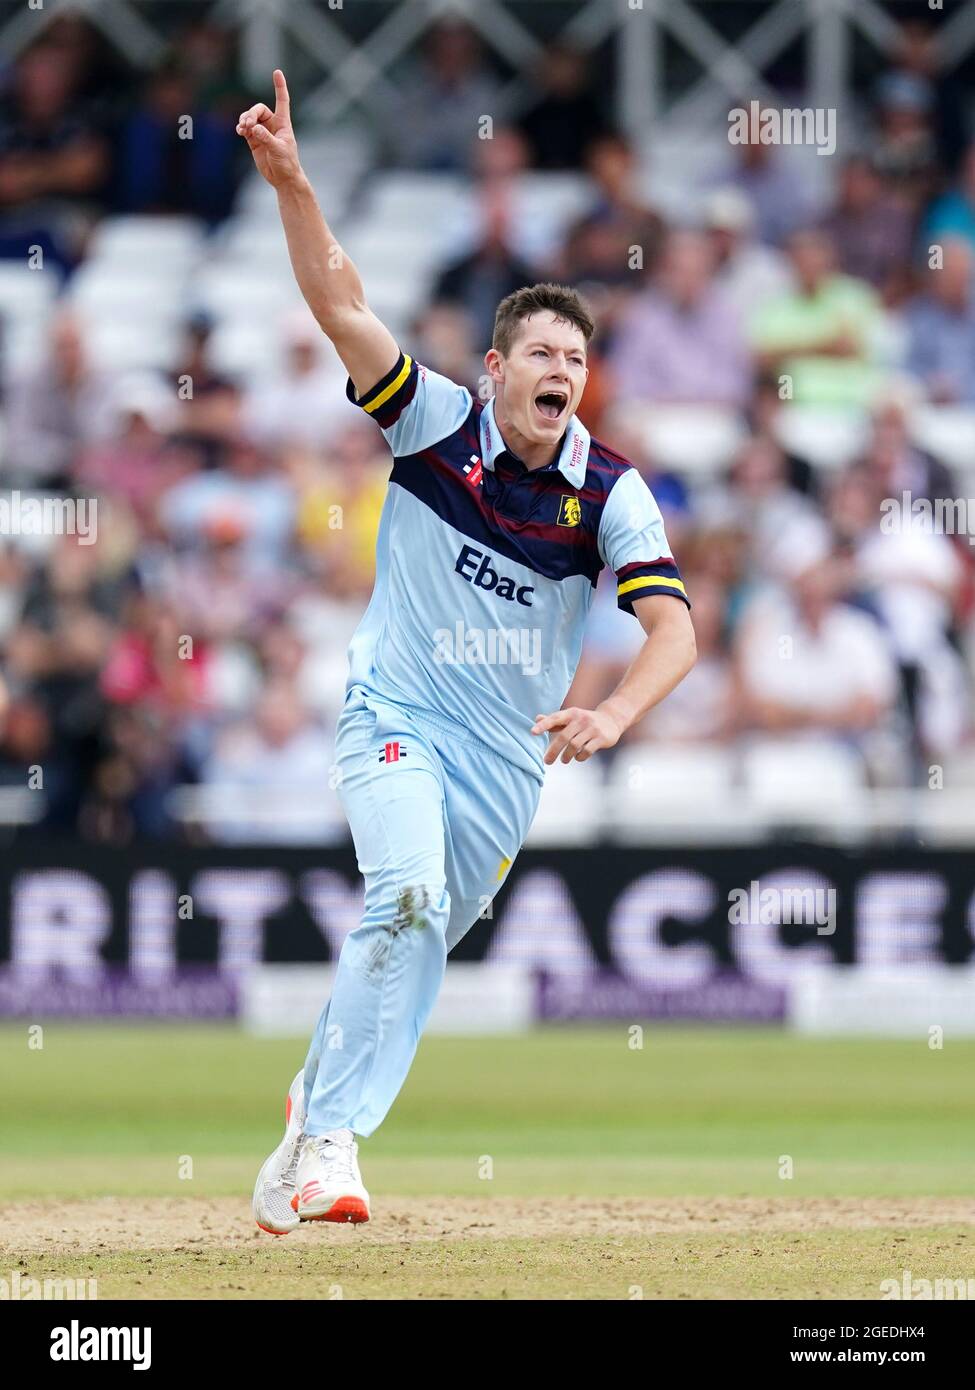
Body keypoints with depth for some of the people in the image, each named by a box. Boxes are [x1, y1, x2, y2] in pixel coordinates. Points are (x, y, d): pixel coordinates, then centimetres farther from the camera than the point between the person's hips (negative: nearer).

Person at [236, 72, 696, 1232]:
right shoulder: (438, 423, -10)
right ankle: (332, 1139, -22)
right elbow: (341, 307, -20)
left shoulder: (611, 494, -10)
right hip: (394, 713, -3)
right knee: (409, 891, -25)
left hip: (509, 750, 3)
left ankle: (318, 1102, 32)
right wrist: (290, 181, -33)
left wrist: (612, 714, -40)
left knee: (420, 943, 10)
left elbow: (673, 629, -20)